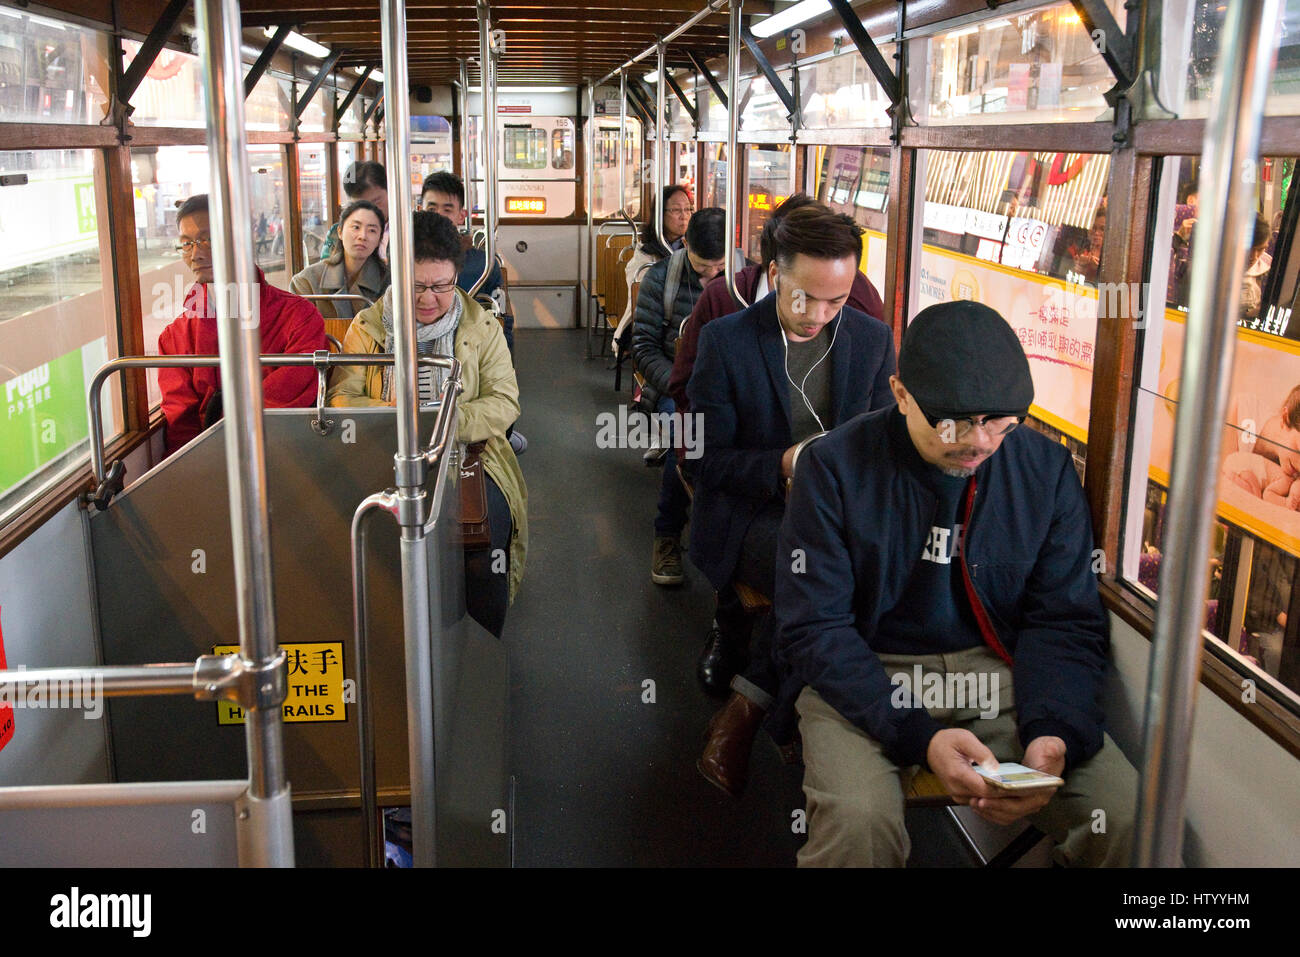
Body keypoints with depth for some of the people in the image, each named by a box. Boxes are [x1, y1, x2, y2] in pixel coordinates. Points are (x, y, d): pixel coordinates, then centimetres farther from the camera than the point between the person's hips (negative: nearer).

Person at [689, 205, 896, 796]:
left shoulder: (873, 338, 8)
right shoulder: (725, 339, -2)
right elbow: (708, 459, -3)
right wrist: (782, 465, -21)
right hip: (749, 519, -3)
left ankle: (744, 706, -15)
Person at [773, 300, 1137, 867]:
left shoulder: (1046, 469, 0)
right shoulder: (836, 466, -10)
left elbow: (1066, 621, 2)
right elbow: (814, 628, -11)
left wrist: (1054, 734, -18)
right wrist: (918, 735, -24)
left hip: (1002, 674, 3)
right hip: (863, 680, -3)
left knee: (1126, 814, -18)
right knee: (857, 821, -32)